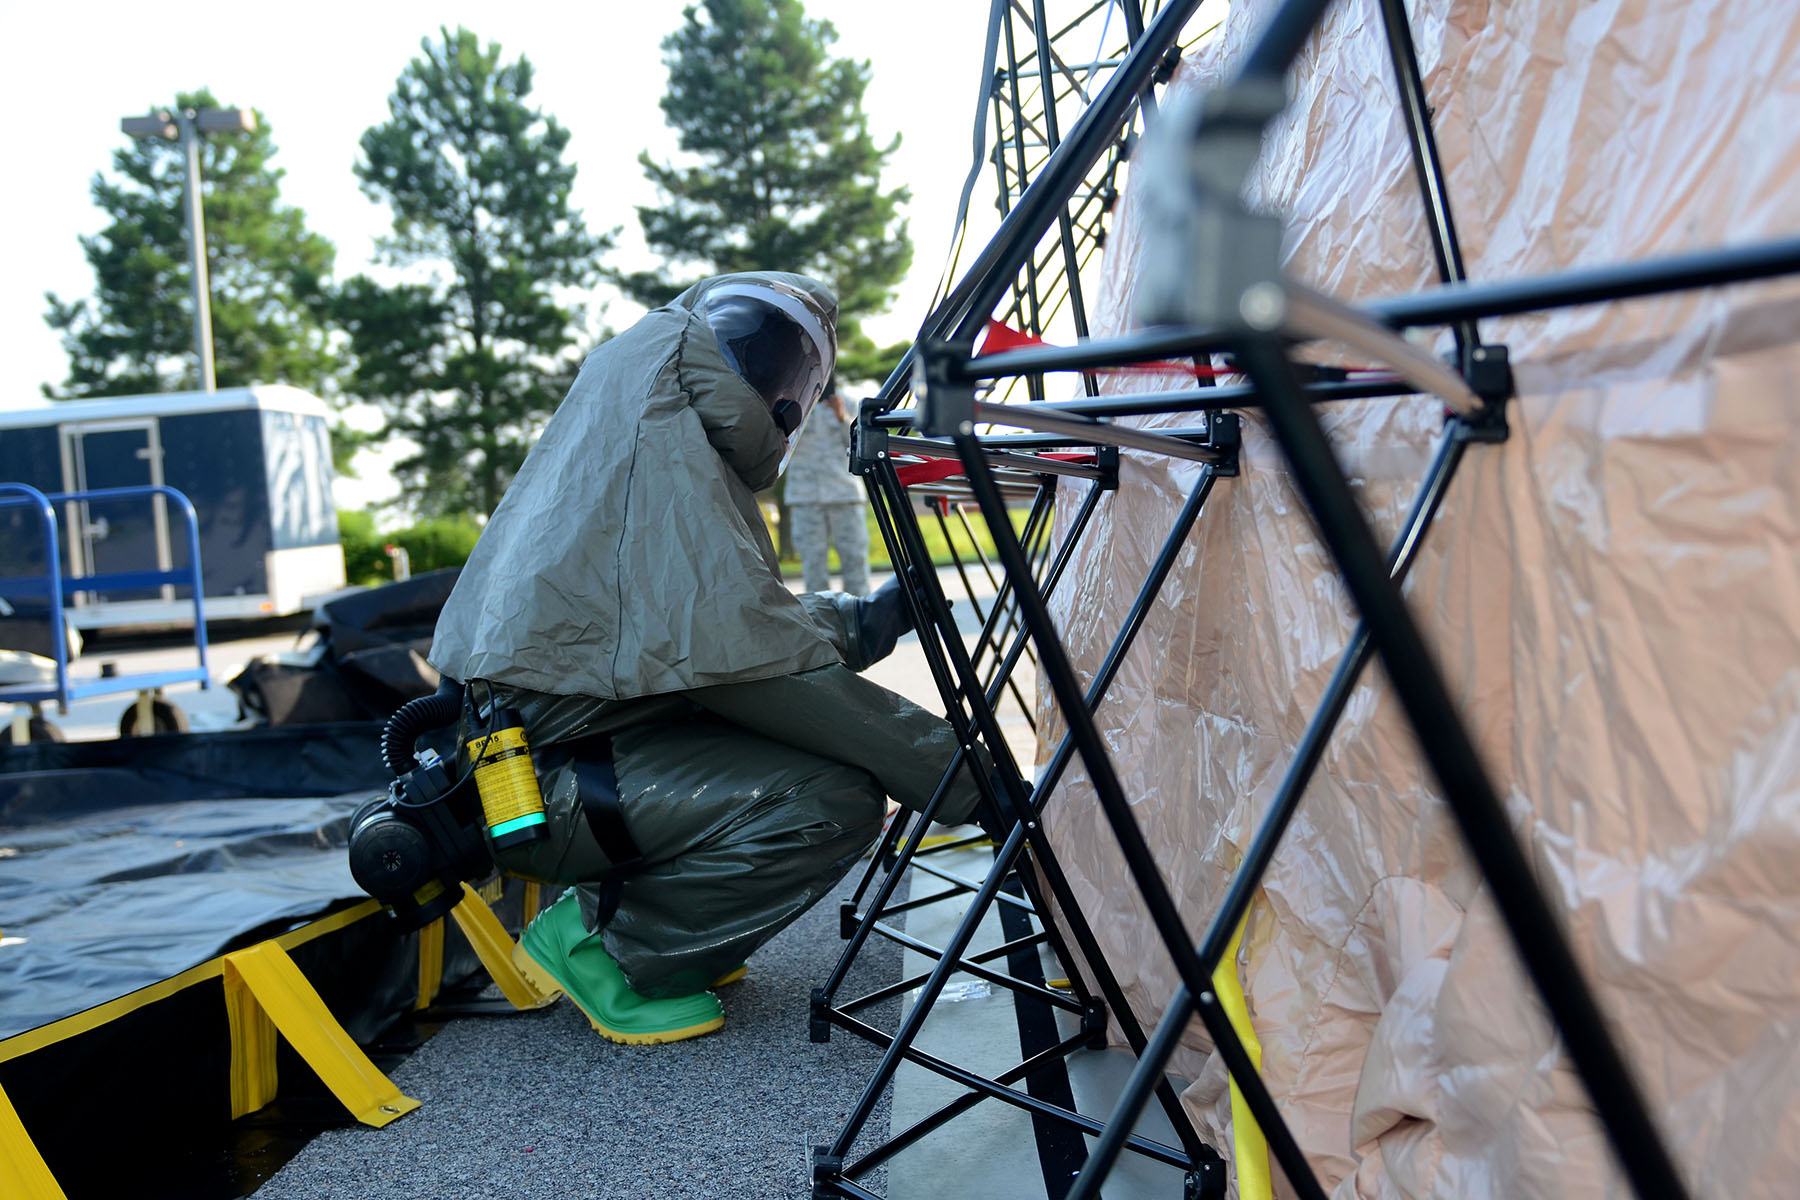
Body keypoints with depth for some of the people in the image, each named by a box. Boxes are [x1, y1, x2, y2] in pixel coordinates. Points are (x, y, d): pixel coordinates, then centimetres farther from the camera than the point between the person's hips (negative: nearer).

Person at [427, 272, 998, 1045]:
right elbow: (746, 659, -25)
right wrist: (959, 774, -21)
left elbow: (710, 617, 21)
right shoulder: (659, 444, -17)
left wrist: (861, 620, 15)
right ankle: (596, 941, -4)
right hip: (540, 783, -10)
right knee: (834, 801, -20)